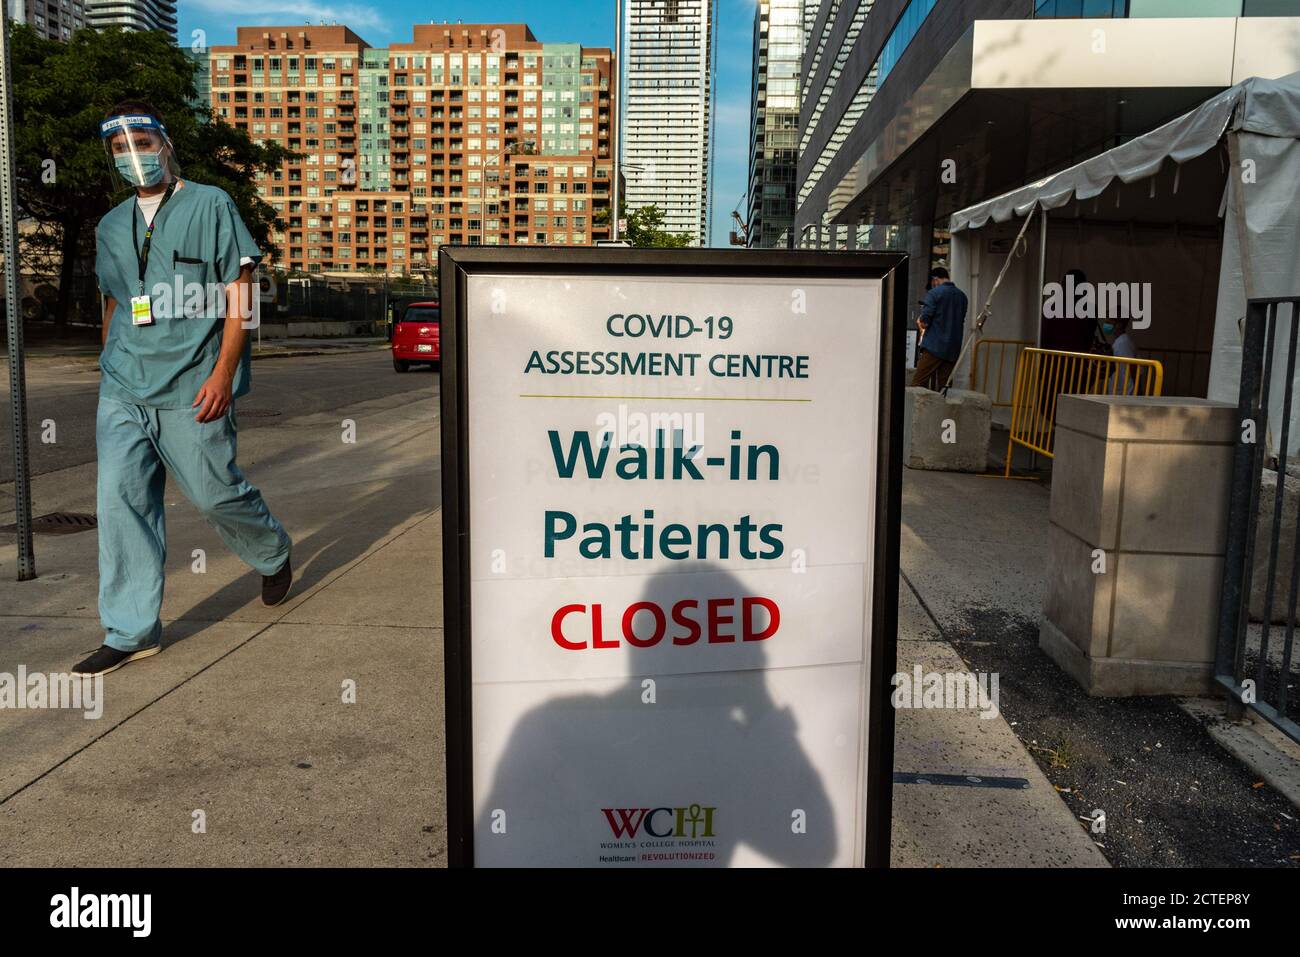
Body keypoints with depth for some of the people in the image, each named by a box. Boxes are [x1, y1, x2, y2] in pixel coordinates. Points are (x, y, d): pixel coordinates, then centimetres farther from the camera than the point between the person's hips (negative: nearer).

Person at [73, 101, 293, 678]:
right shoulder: (111, 226, 16)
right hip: (123, 392, 5)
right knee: (120, 502, -2)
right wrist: (110, 372, 20)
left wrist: (223, 373, -14)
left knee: (215, 494, 2)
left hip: (191, 390, -5)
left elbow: (240, 295, -5)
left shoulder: (210, 206, 0)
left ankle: (273, 556, 33)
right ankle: (131, 632, 7)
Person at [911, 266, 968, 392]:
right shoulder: (962, 296, 13)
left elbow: (924, 322, -12)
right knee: (942, 386, 7)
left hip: (934, 346, -6)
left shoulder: (934, 293, -6)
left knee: (918, 384, -5)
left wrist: (920, 323, 9)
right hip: (954, 350, 6)